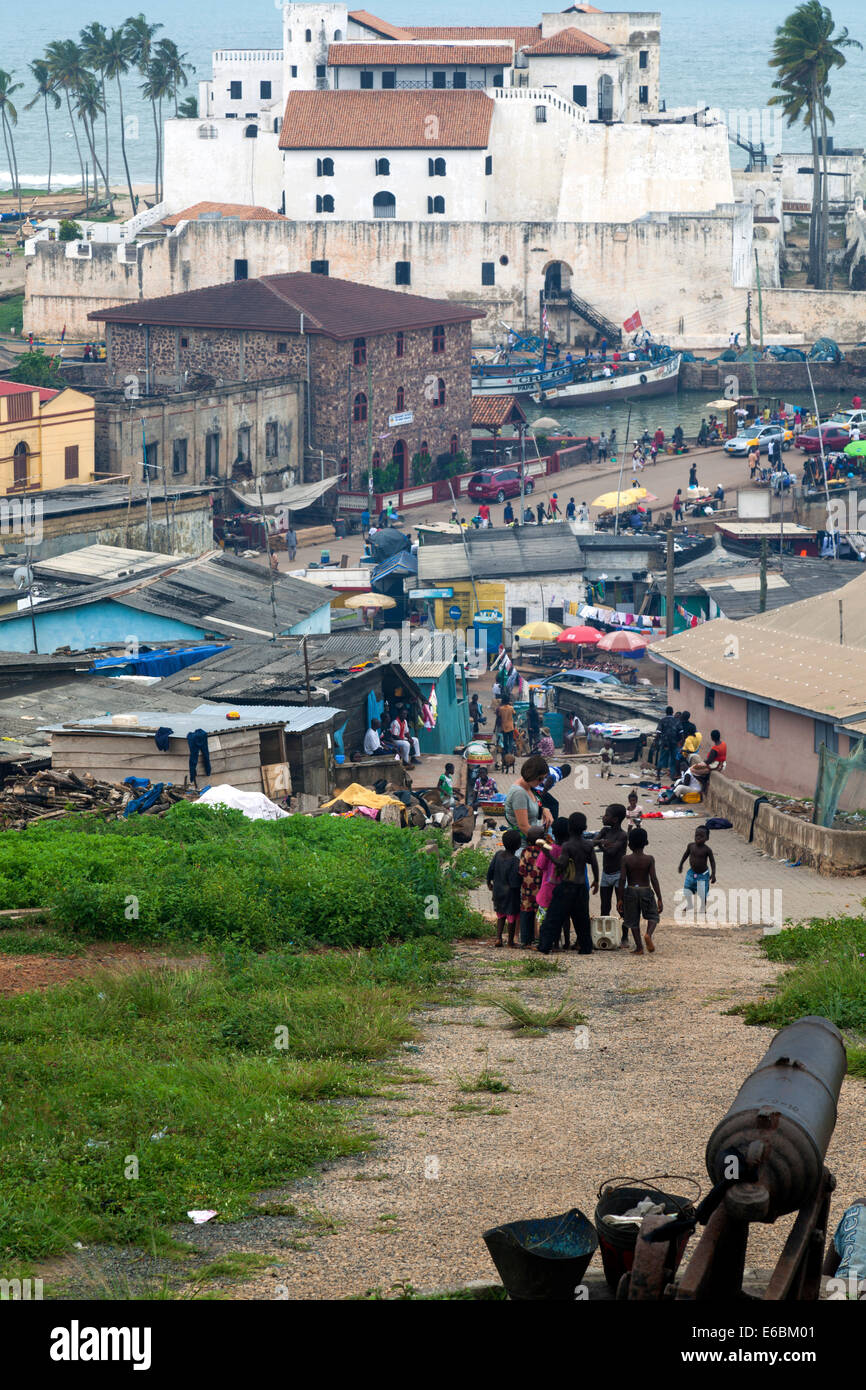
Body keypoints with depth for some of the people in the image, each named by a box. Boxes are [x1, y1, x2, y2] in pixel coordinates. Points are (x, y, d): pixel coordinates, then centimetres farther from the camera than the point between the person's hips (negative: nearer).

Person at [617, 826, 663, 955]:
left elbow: (622, 879, -9)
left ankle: (639, 948, 10)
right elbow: (654, 879, -10)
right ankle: (648, 934, -14)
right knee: (653, 916, 16)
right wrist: (659, 898, -6)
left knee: (633, 920, 11)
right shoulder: (649, 859, -7)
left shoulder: (626, 859, -7)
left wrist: (620, 898, -3)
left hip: (631, 891, 0)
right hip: (646, 890, 0)